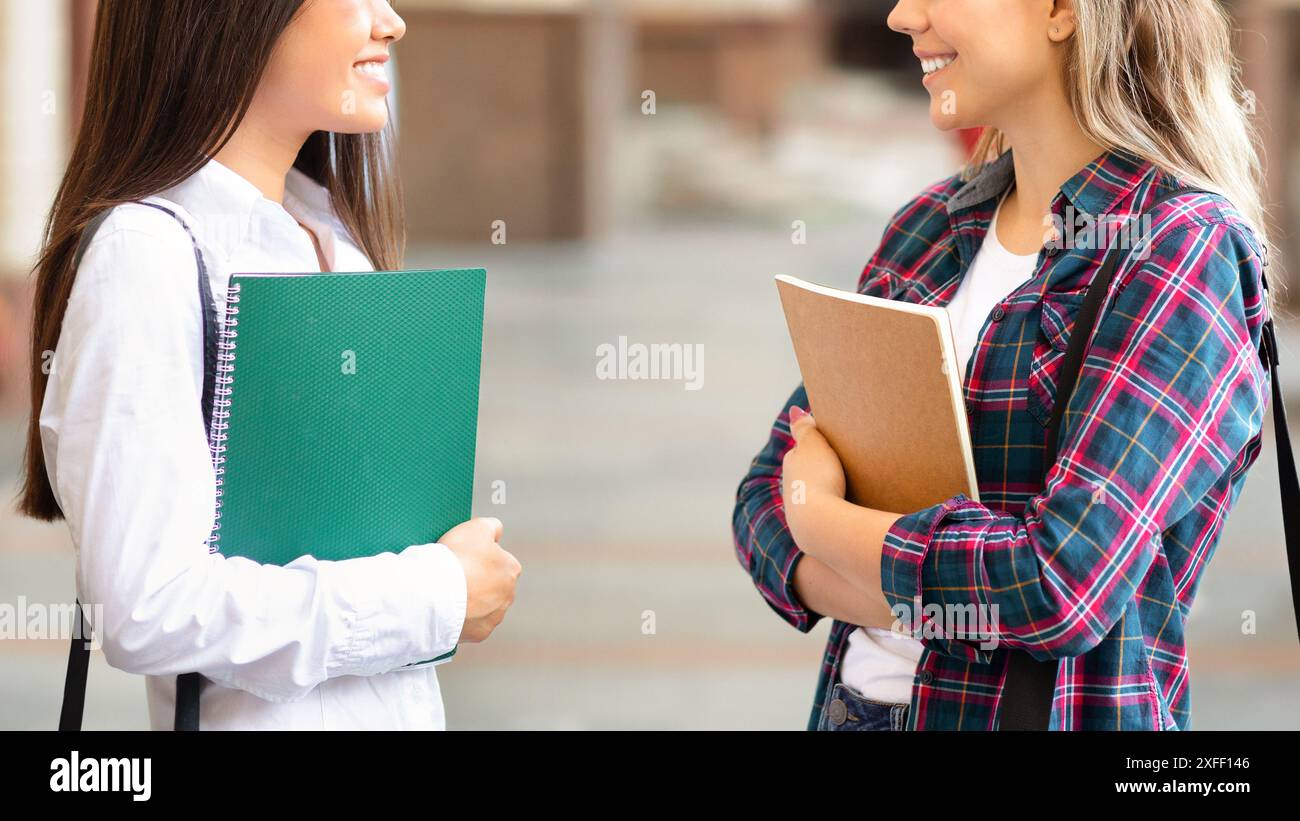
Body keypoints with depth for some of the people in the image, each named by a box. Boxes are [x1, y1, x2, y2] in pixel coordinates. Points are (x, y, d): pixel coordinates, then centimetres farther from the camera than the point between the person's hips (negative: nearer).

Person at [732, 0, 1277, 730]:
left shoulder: (1187, 252, -16)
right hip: (855, 704, 6)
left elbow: (1064, 589, -25)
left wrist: (817, 516, -11)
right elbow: (769, 487, 6)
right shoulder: (929, 227, 5)